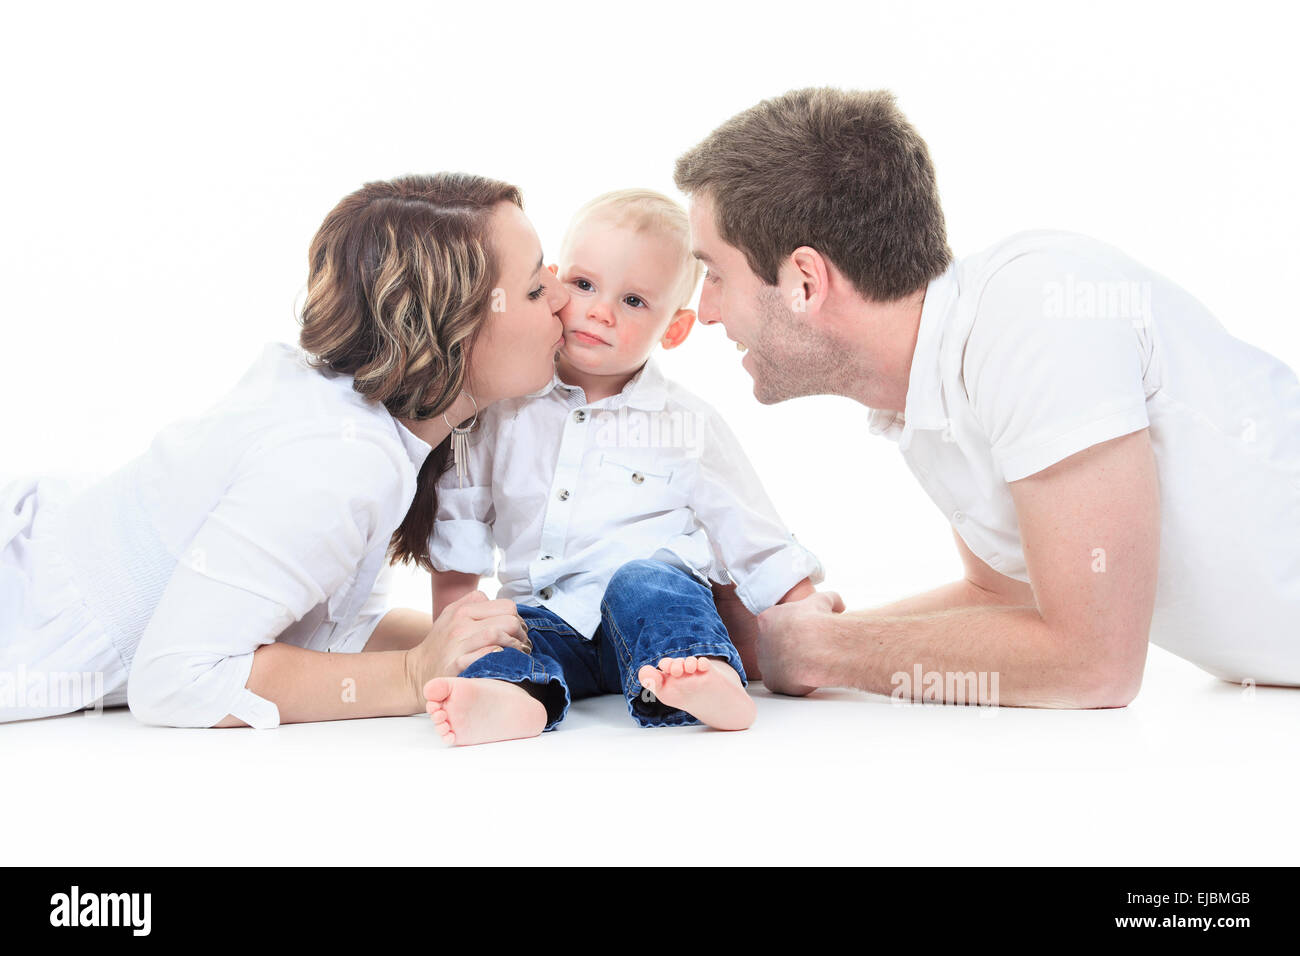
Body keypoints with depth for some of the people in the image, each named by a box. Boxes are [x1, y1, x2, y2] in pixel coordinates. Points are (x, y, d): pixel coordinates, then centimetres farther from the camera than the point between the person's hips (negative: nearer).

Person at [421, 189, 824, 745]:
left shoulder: (688, 425, 6)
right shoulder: (507, 406, 9)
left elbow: (755, 539, 10)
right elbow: (460, 522, 14)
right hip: (552, 619, 3)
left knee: (641, 583, -33)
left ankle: (708, 682, -56)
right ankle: (512, 698, -55)